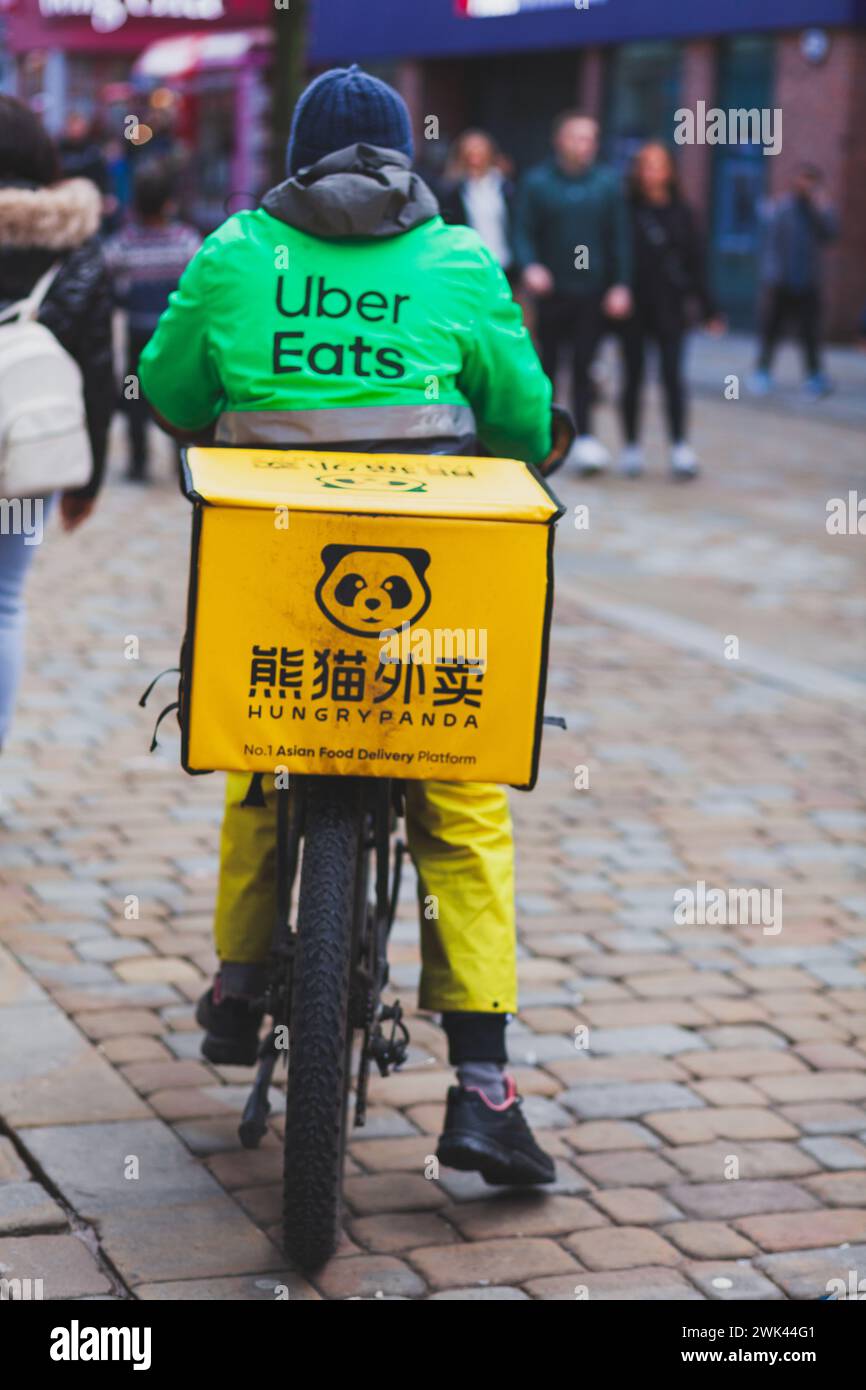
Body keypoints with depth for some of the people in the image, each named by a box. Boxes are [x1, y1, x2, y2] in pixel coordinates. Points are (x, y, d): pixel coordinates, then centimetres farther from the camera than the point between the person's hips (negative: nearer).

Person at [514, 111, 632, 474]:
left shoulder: (607, 183, 5)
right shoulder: (537, 182, 1)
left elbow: (619, 237, 5)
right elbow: (523, 232, -1)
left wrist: (620, 285, -2)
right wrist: (530, 266, -20)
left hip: (593, 292, 0)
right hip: (552, 291, 0)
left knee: (584, 364, -5)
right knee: (548, 363, 9)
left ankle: (584, 435, -4)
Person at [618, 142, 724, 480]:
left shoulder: (681, 213, 6)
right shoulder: (626, 211, -2)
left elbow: (696, 262, 8)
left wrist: (708, 309, 7)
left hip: (670, 309, 1)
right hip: (634, 305, -1)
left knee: (672, 375, -7)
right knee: (633, 378, 7)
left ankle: (680, 447, -9)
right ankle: (631, 447, 16)